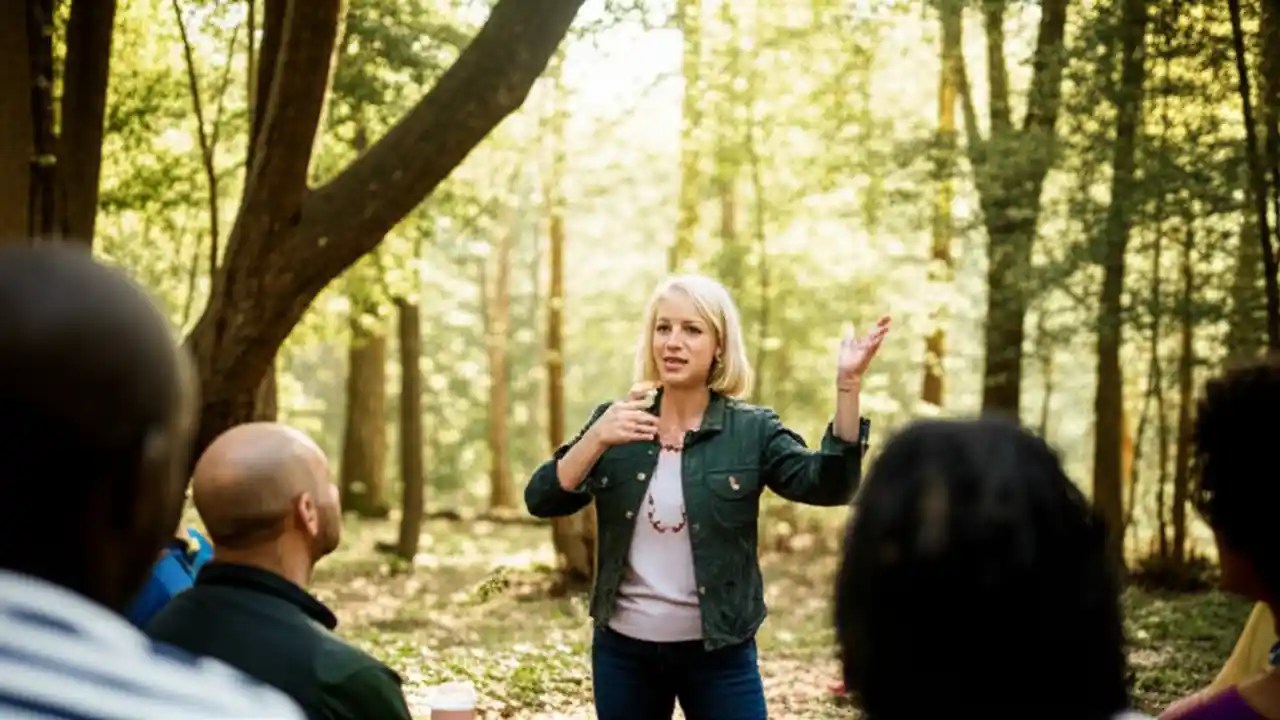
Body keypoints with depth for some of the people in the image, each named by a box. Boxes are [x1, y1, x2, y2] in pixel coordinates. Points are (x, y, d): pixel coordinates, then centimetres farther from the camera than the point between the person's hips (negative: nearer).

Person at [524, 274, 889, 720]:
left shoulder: (751, 430, -3)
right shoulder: (615, 421, 1)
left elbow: (827, 486, -17)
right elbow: (541, 502, -7)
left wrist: (847, 386, -28)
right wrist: (597, 439, -24)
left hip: (719, 651, -2)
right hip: (624, 648, 2)